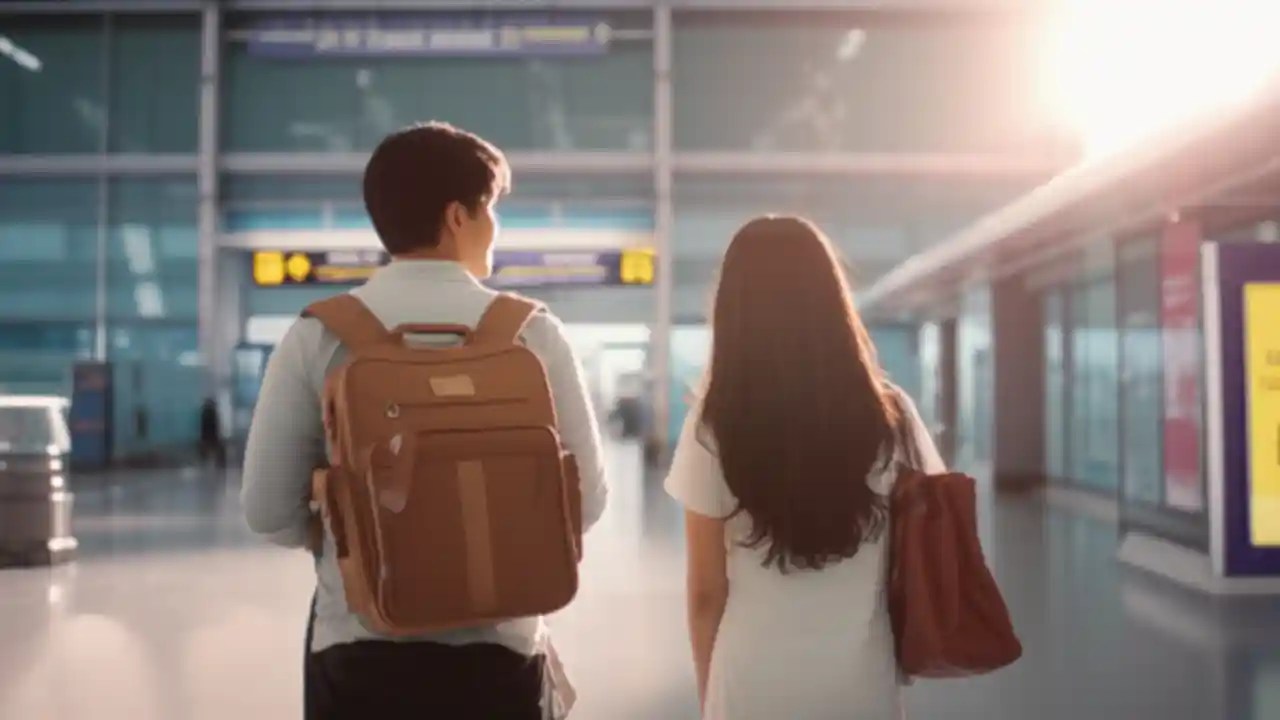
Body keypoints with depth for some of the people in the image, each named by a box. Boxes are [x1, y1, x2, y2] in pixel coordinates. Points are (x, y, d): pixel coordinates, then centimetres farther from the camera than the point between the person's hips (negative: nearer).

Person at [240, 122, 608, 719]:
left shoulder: (316, 336, -7)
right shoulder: (532, 332, -8)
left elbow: (269, 511, -5)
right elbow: (585, 500, -4)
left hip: (355, 649, 1)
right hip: (496, 648, 0)